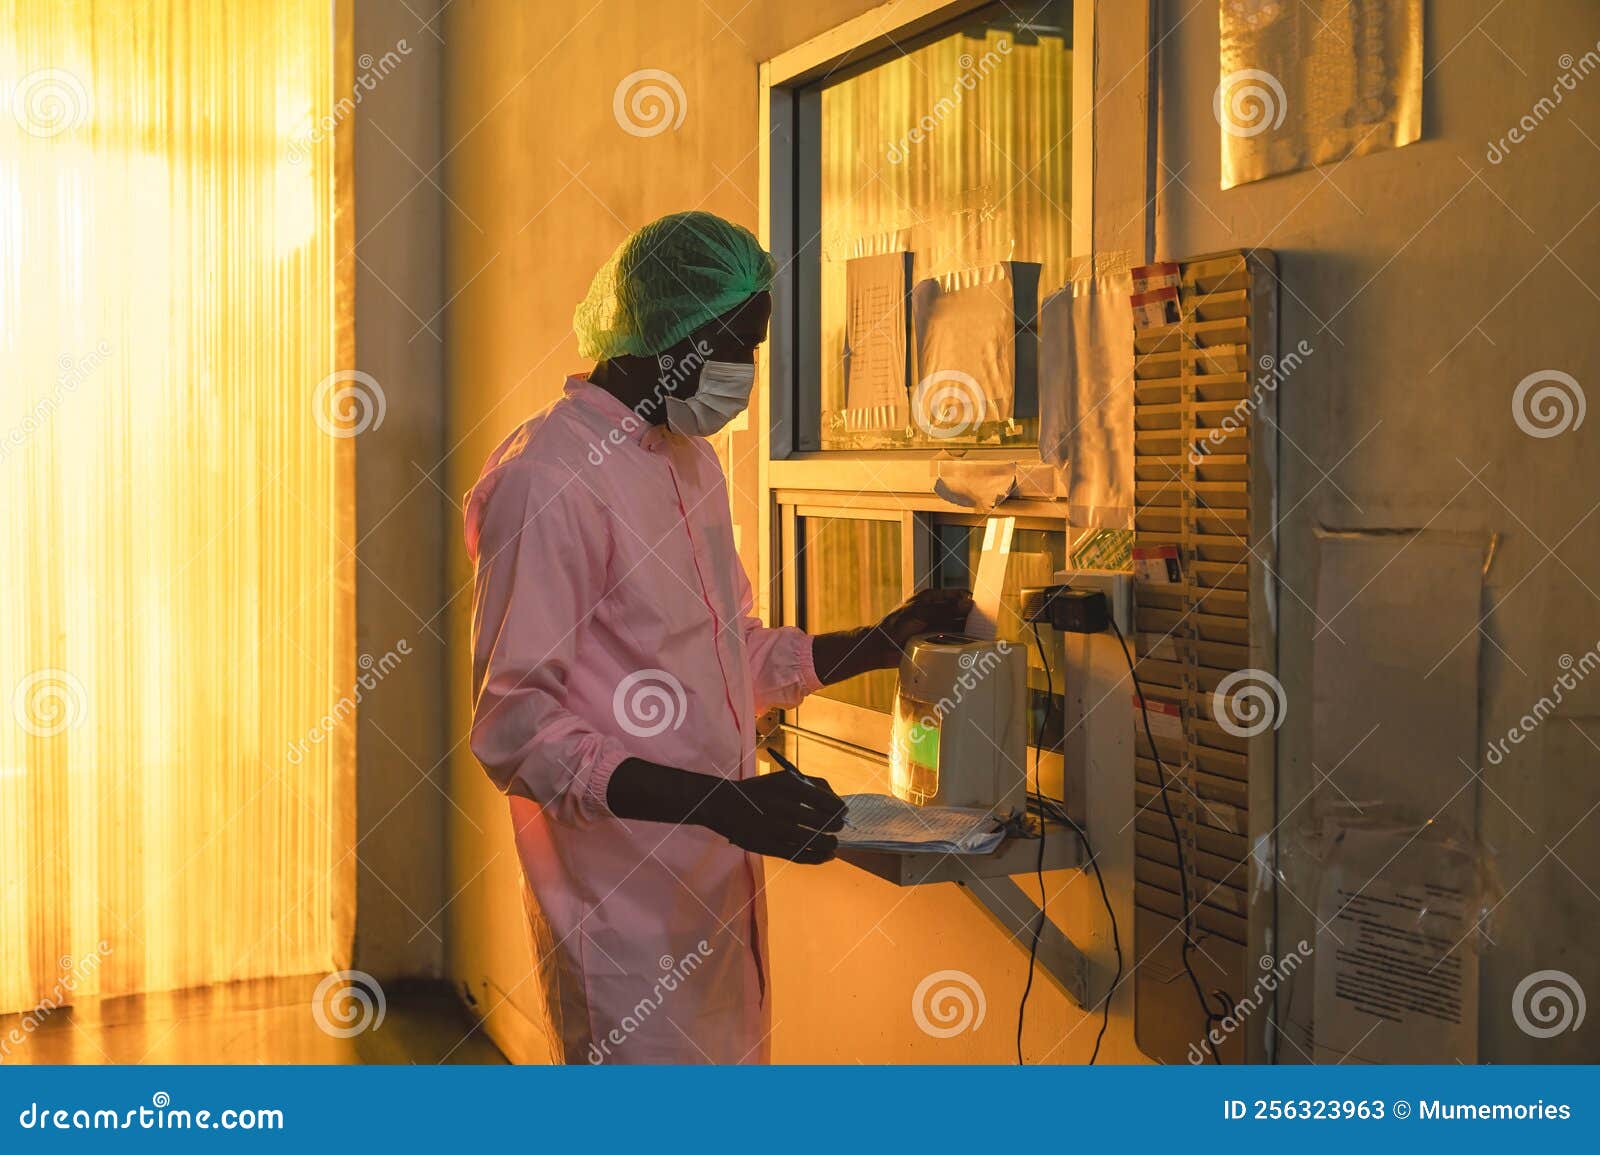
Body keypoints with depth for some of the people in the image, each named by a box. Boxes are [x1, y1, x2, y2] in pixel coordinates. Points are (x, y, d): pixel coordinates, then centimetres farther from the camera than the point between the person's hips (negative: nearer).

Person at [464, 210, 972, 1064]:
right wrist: (717, 802, -28)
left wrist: (882, 642, 12)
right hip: (626, 908, -9)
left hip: (720, 888, 9)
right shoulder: (548, 478, -16)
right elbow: (513, 726, -20)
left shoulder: (693, 462, 15)